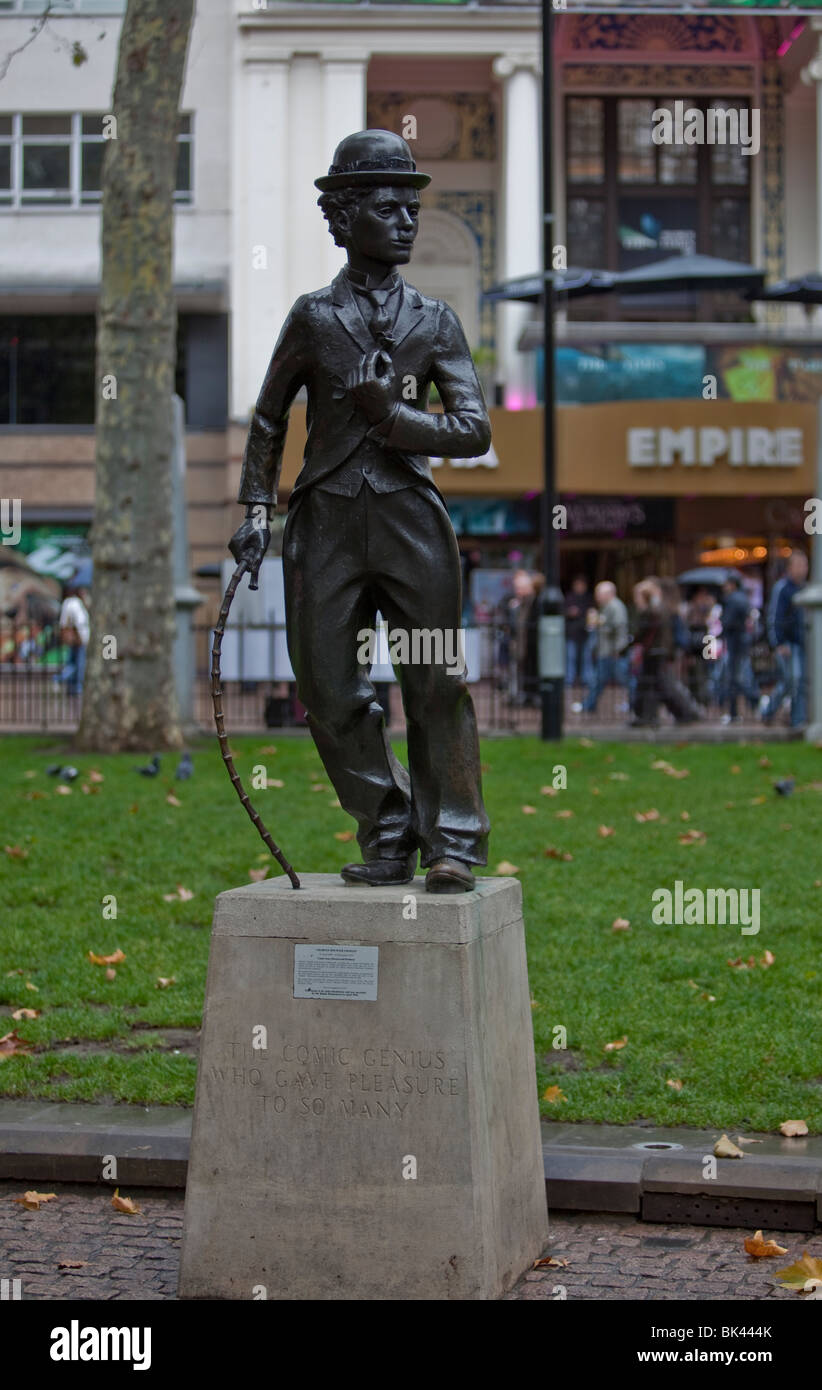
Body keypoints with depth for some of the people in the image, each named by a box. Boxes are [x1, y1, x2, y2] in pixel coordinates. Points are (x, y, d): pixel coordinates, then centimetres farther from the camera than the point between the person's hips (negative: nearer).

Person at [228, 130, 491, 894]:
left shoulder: (434, 322, 8)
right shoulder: (313, 317, 7)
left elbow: (475, 431, 3)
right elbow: (268, 421, 15)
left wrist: (395, 415, -8)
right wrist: (257, 507, 6)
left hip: (411, 519, 0)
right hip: (328, 522, 0)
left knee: (436, 682, -6)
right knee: (330, 694, 0)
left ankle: (452, 842, 2)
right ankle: (389, 837, 13)